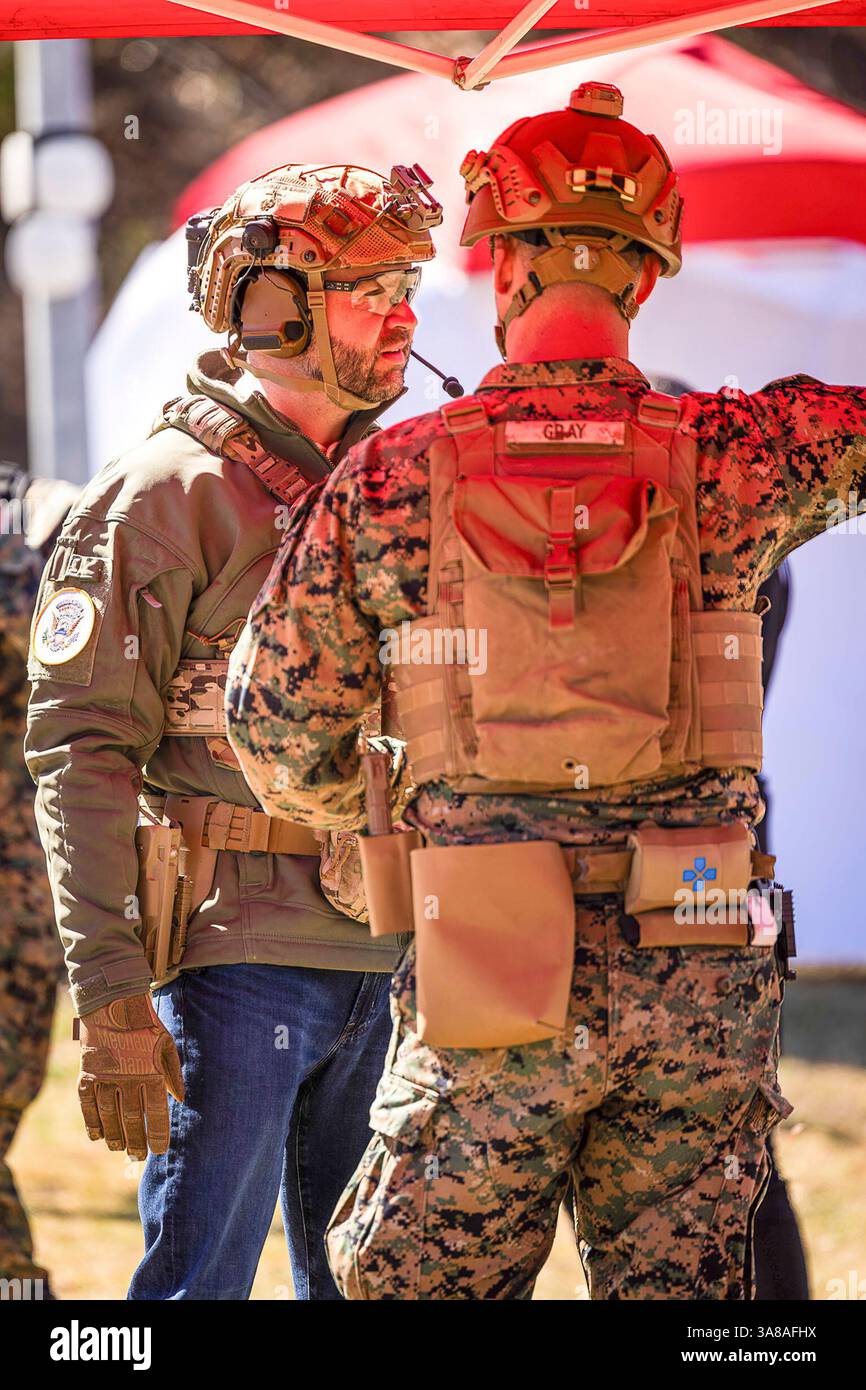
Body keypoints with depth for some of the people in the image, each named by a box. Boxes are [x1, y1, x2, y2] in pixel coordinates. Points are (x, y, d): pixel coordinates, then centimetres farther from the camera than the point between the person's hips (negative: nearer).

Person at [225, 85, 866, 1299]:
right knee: (678, 1288, 8)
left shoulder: (392, 478, -2)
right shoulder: (732, 452, -2)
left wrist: (360, 827, 24)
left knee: (417, 1286, 11)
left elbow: (276, 721, 4)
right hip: (702, 973, 1)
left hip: (495, 974, -1)